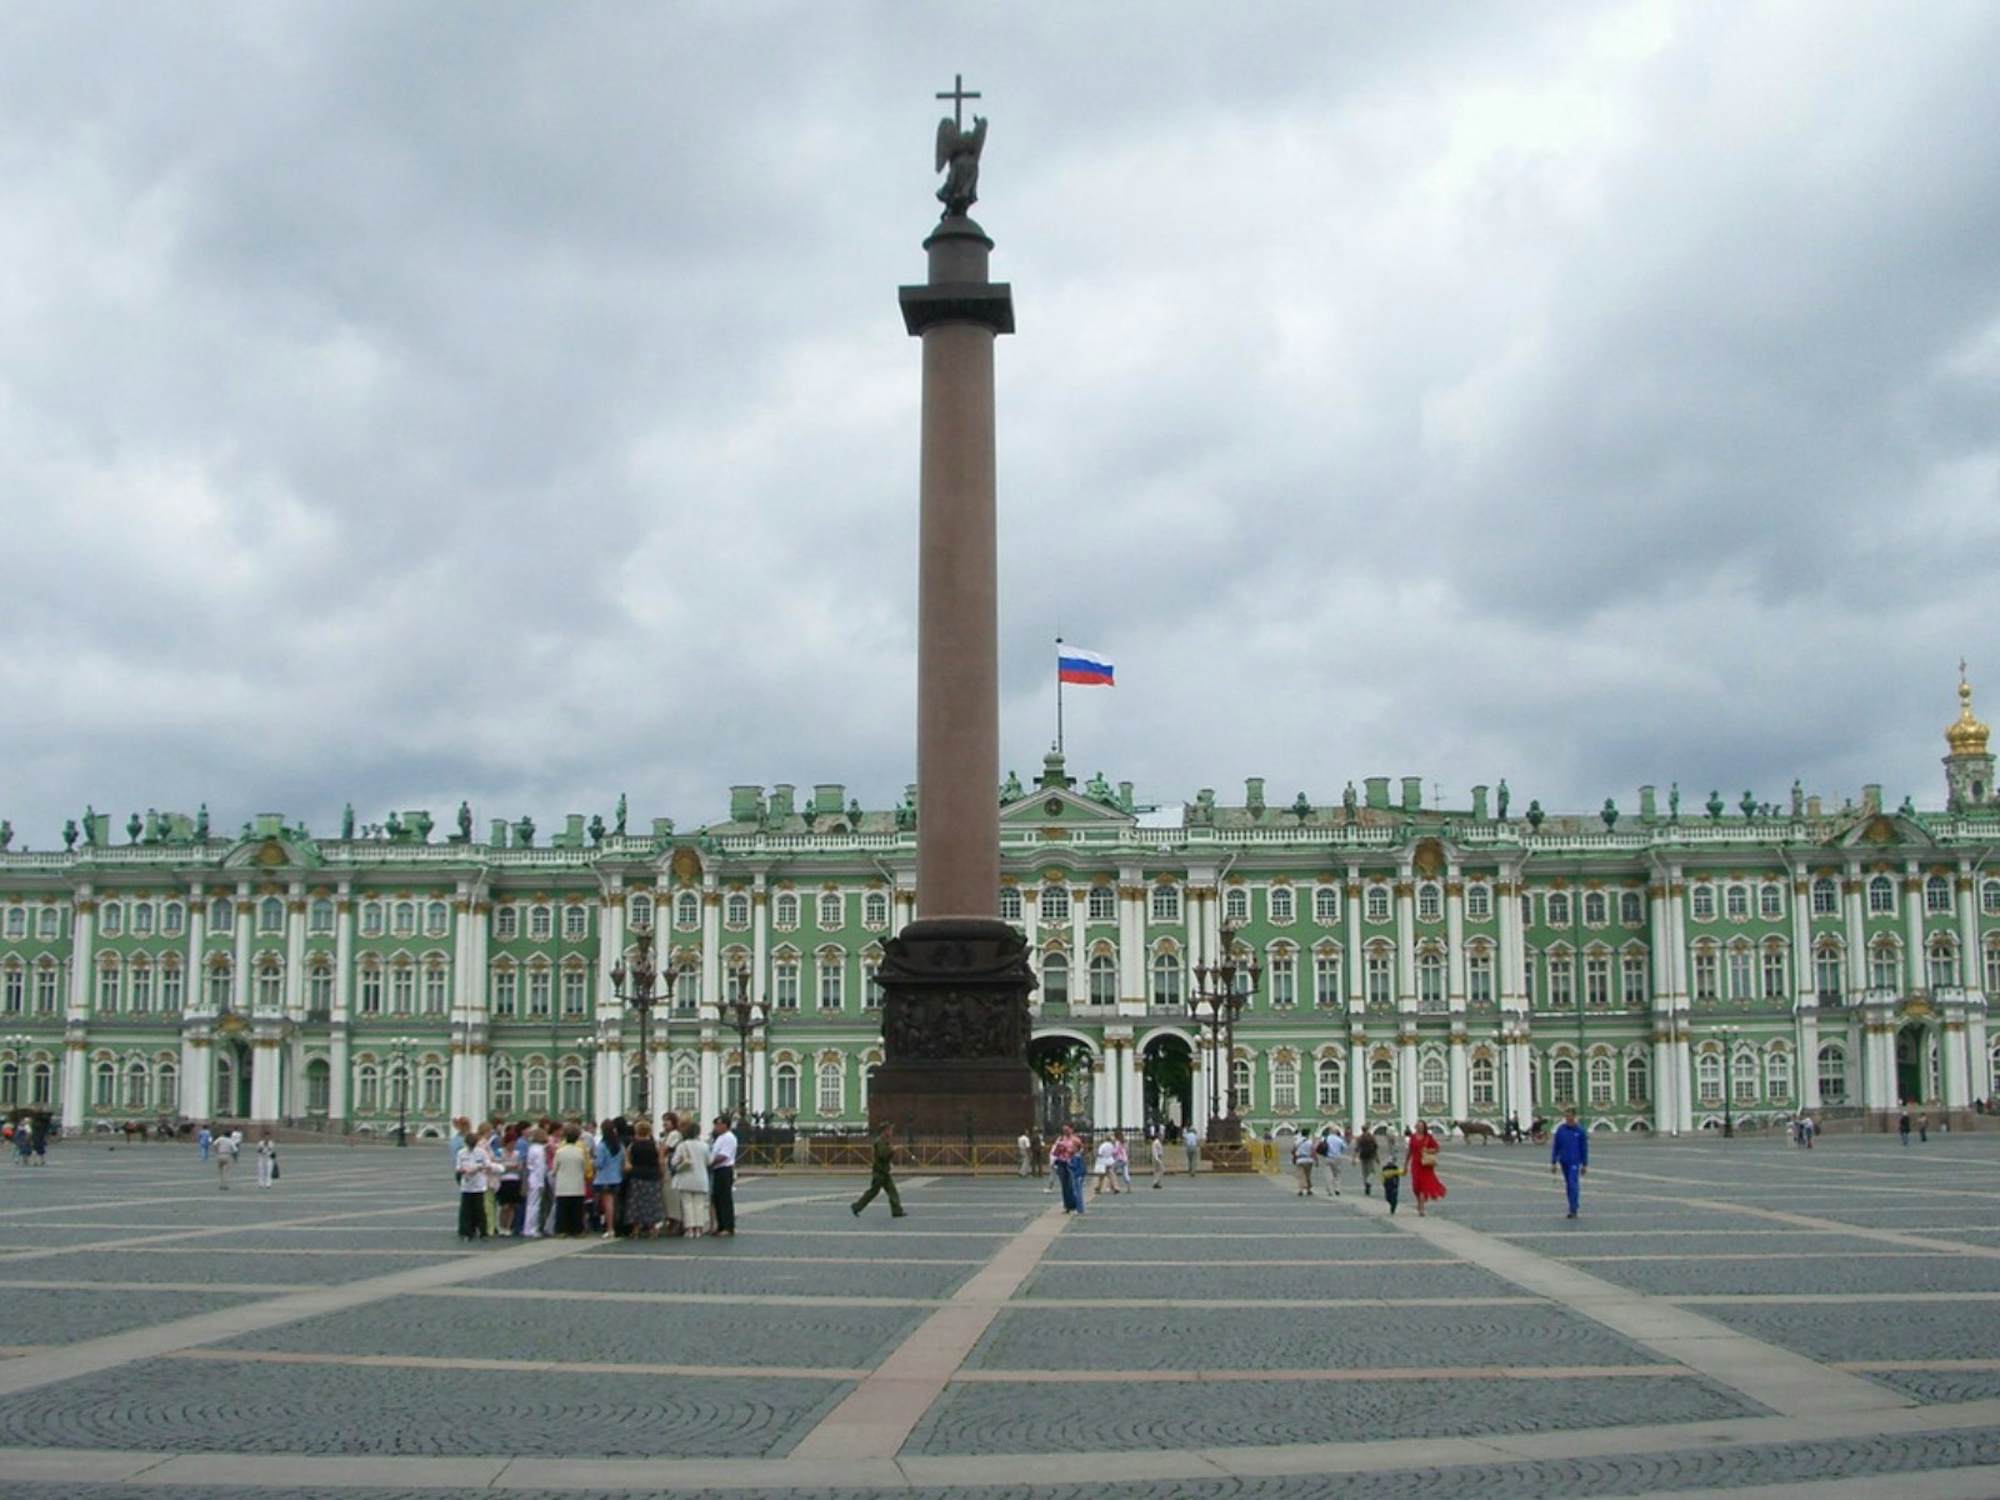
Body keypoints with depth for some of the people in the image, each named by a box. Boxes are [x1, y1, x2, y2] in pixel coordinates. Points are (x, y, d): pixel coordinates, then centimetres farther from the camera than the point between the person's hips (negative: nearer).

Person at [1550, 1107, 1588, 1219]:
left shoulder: (1580, 1131, -4)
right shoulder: (1560, 1130, 2)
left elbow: (1584, 1148, 1)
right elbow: (1555, 1147, 6)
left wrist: (1585, 1164, 2)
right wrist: (1553, 1163, 4)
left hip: (1575, 1162, -3)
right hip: (1564, 1162, 3)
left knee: (1573, 1185, -12)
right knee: (1568, 1185, 10)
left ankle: (1573, 1210, -9)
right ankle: (1573, 1209, 18)